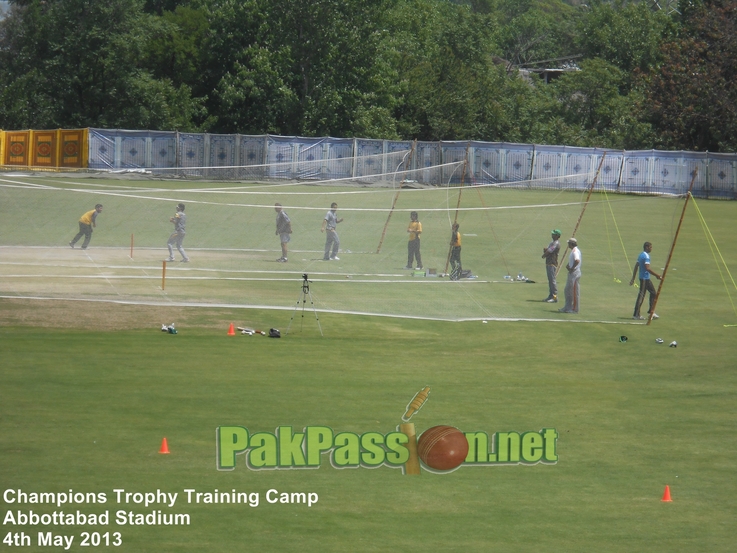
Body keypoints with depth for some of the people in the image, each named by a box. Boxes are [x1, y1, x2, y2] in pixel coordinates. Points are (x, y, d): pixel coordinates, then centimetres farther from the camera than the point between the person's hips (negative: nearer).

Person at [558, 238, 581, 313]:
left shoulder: (575, 251, -17)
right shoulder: (573, 251, 15)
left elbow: (577, 260, -34)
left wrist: (572, 268, -23)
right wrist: (568, 265, 9)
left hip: (575, 273, -11)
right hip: (571, 273, 11)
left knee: (574, 291, -5)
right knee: (568, 290, 15)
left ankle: (574, 309, 0)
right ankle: (568, 308, 21)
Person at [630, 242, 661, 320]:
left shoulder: (641, 255, 14)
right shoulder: (646, 256, -16)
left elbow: (636, 267, 16)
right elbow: (647, 268, -25)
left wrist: (633, 278, 18)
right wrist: (657, 275, -23)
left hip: (646, 278, 10)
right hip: (645, 278, -10)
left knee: (653, 292, 16)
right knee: (641, 295, -6)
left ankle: (651, 311, 18)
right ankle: (636, 314, -4)